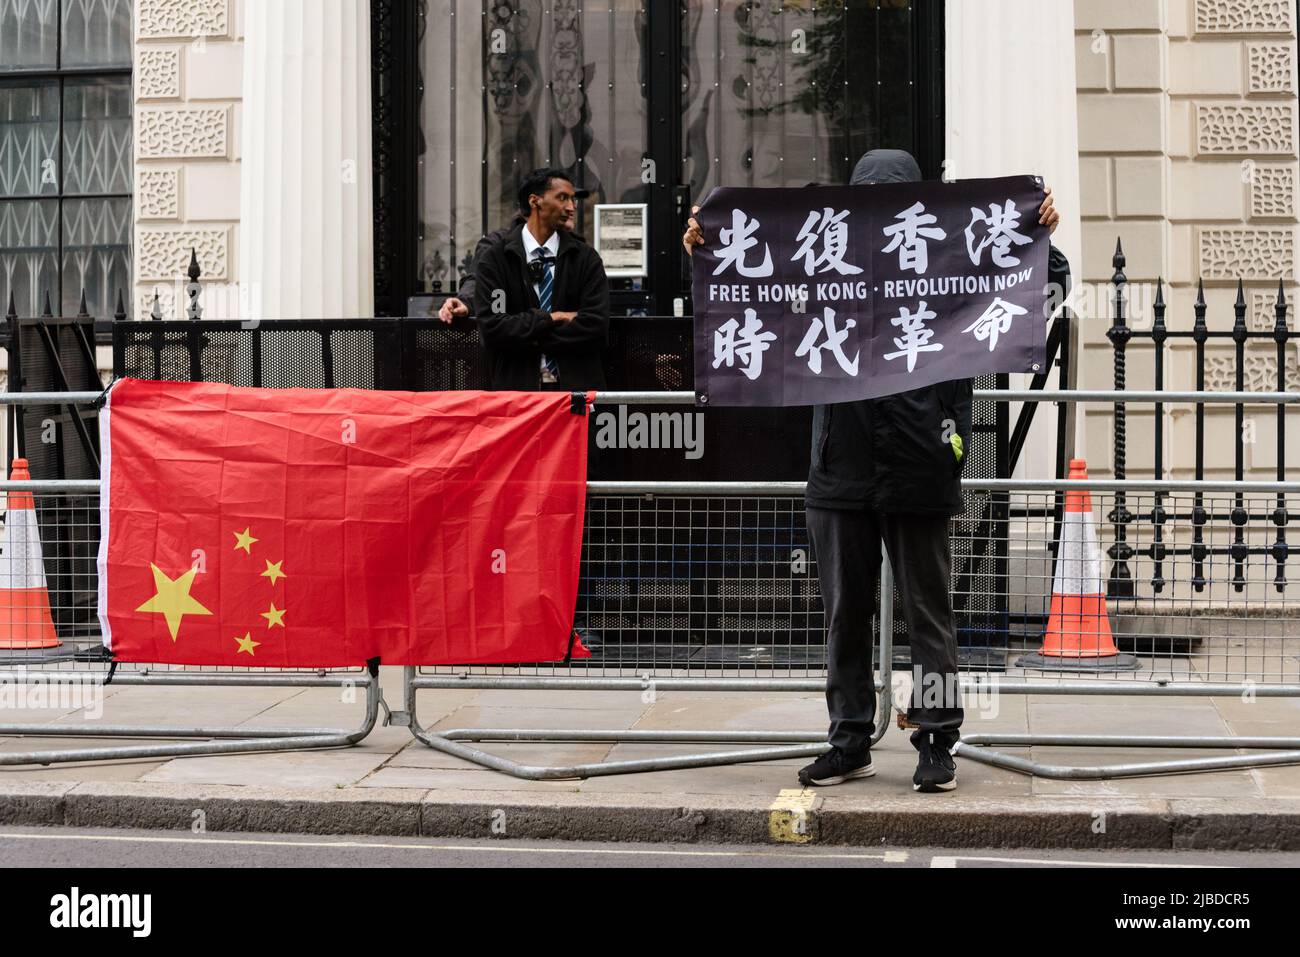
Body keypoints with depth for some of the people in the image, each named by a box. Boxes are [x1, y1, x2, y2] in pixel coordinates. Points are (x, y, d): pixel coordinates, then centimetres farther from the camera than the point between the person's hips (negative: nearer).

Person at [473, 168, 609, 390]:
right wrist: (551, 318, -8)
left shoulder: (586, 258, 5)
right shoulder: (494, 260, 3)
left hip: (576, 386, 1)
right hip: (517, 387, -1)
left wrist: (528, 338, -7)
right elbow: (491, 327, -9)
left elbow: (596, 328, -6)